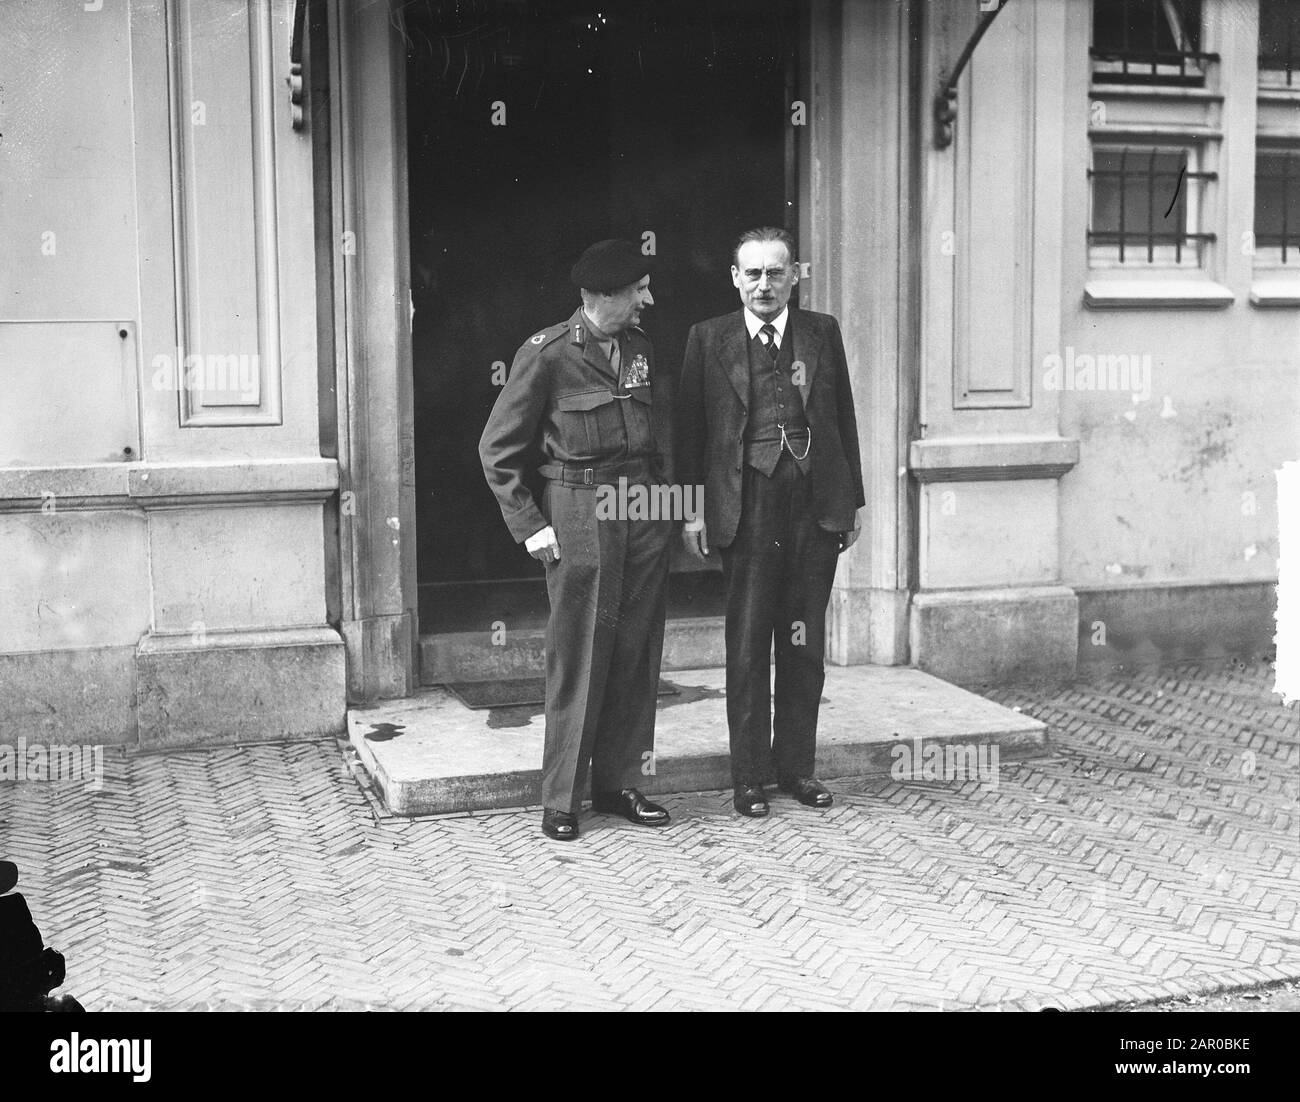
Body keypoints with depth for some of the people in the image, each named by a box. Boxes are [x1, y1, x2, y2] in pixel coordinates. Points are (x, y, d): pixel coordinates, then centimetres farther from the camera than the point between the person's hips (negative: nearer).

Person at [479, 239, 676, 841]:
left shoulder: (641, 346, 10)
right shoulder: (547, 354, -8)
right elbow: (497, 449, -4)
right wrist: (530, 526, -9)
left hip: (645, 513, 6)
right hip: (580, 514, -6)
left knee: (636, 655, 8)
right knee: (578, 659, -2)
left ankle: (618, 783, 20)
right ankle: (560, 799, 9)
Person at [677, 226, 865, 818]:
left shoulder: (822, 332, 9)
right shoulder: (708, 338, 4)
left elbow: (844, 418, 11)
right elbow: (689, 429, 4)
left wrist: (852, 502, 7)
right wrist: (694, 509, -2)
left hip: (816, 503, 2)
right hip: (746, 505, -2)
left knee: (805, 642, 9)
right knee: (747, 644, 2)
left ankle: (796, 764, 22)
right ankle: (749, 774, 12)